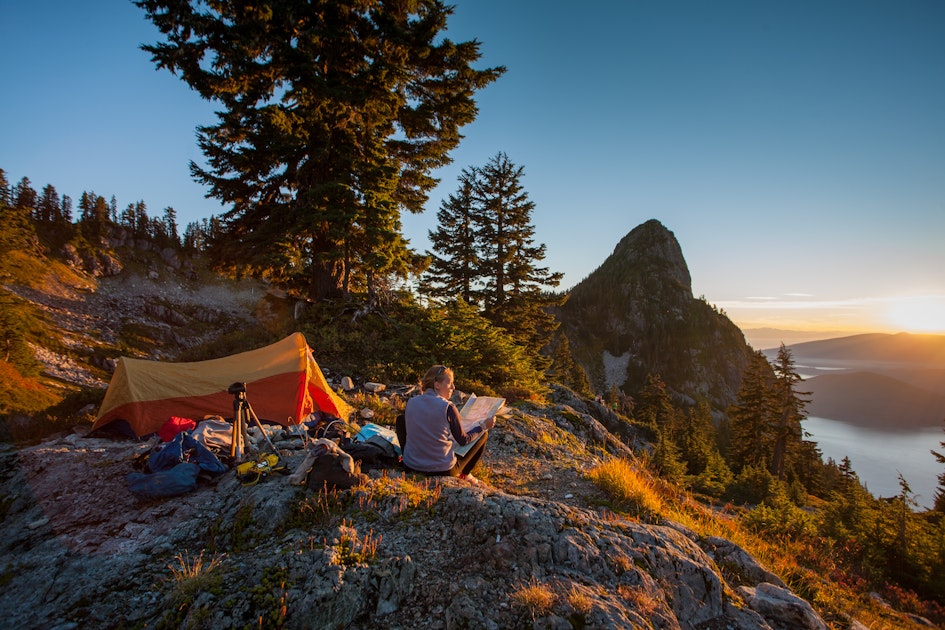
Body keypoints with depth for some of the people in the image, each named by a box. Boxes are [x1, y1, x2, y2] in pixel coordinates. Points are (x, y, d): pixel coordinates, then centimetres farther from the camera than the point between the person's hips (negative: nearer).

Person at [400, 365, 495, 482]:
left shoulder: (410, 403, -4)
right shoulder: (448, 408, -18)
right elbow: (463, 440, -6)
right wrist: (484, 426, 8)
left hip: (411, 466, 4)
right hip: (443, 470, -4)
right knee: (483, 434, 12)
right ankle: (464, 474, 29)